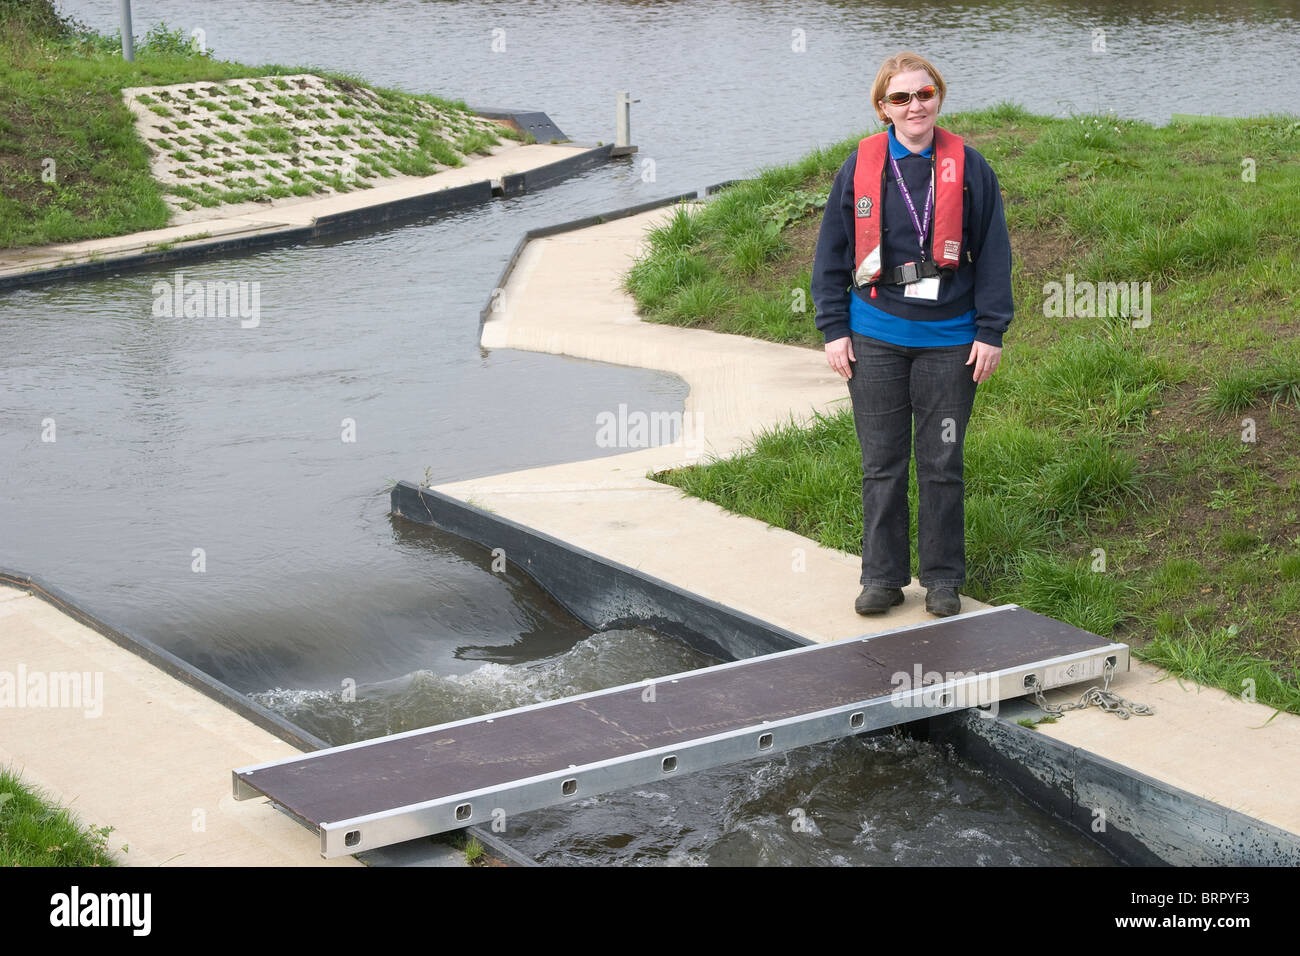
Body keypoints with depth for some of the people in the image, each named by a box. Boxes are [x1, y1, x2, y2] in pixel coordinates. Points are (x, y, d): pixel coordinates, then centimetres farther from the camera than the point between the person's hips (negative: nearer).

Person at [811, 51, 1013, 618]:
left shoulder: (967, 168, -1)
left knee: (942, 464, 7)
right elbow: (832, 252, 7)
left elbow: (993, 253, 2)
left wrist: (991, 332, -2)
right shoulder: (861, 167, 2)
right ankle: (883, 577, 19)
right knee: (882, 464, 7)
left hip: (947, 340, -1)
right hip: (875, 340, 1)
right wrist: (833, 329, 2)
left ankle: (943, 580, 19)